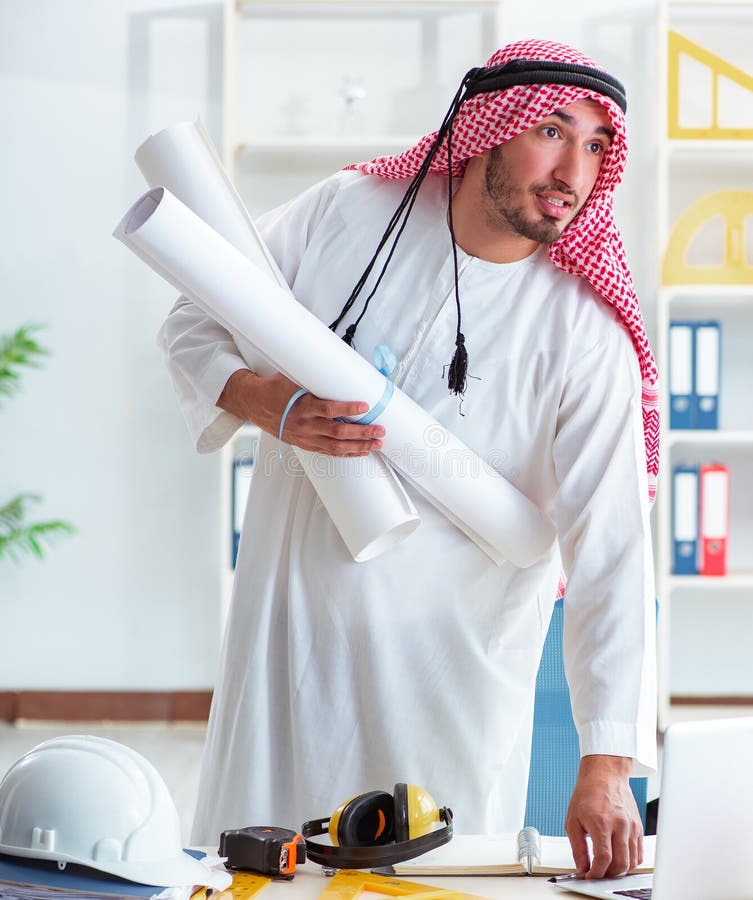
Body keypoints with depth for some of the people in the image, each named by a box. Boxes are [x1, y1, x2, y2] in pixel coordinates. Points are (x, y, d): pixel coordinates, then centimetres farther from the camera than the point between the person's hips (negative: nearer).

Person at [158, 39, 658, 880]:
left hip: (452, 661, -2)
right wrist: (272, 404, -18)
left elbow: (610, 551, -19)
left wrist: (606, 764, -26)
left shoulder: (586, 335, -14)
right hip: (291, 615, 2)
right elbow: (195, 323, 4)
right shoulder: (343, 213, -6)